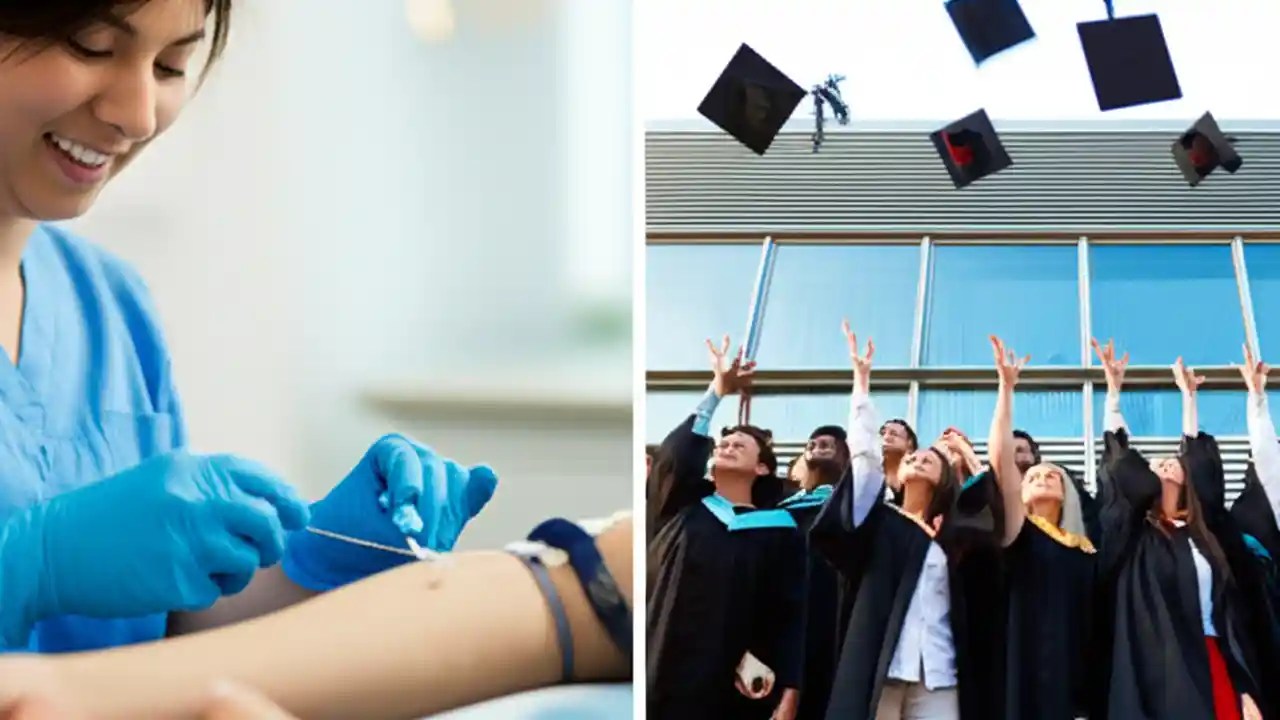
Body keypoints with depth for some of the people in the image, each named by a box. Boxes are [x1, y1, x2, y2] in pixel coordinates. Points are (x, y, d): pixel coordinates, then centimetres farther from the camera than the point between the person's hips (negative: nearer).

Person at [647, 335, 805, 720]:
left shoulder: (778, 530, 11)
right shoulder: (680, 506, 15)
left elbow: (789, 615, 5)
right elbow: (676, 454, -4)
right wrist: (718, 390, -3)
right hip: (659, 679, 1)